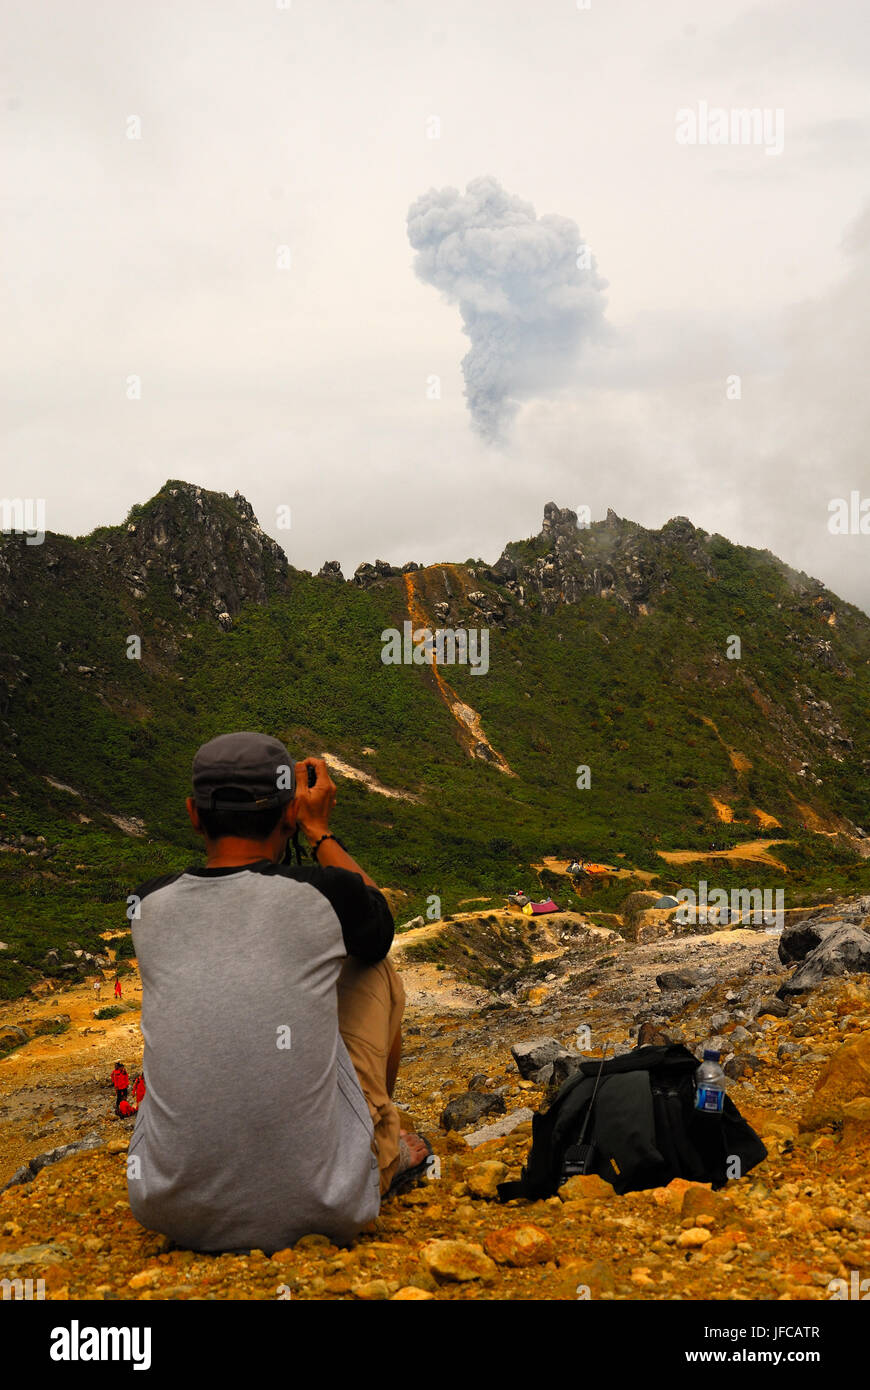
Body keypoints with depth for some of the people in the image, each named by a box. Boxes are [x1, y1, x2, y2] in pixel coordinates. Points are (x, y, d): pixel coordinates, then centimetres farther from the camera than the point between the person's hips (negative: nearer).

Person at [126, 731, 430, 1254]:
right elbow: (380, 926, 15)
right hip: (317, 1211, -2)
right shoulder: (322, 894, -11)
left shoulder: (151, 906, -2)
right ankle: (387, 1148, 39)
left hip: (171, 1213, 3)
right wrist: (320, 831, 22)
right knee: (377, 969, 17)